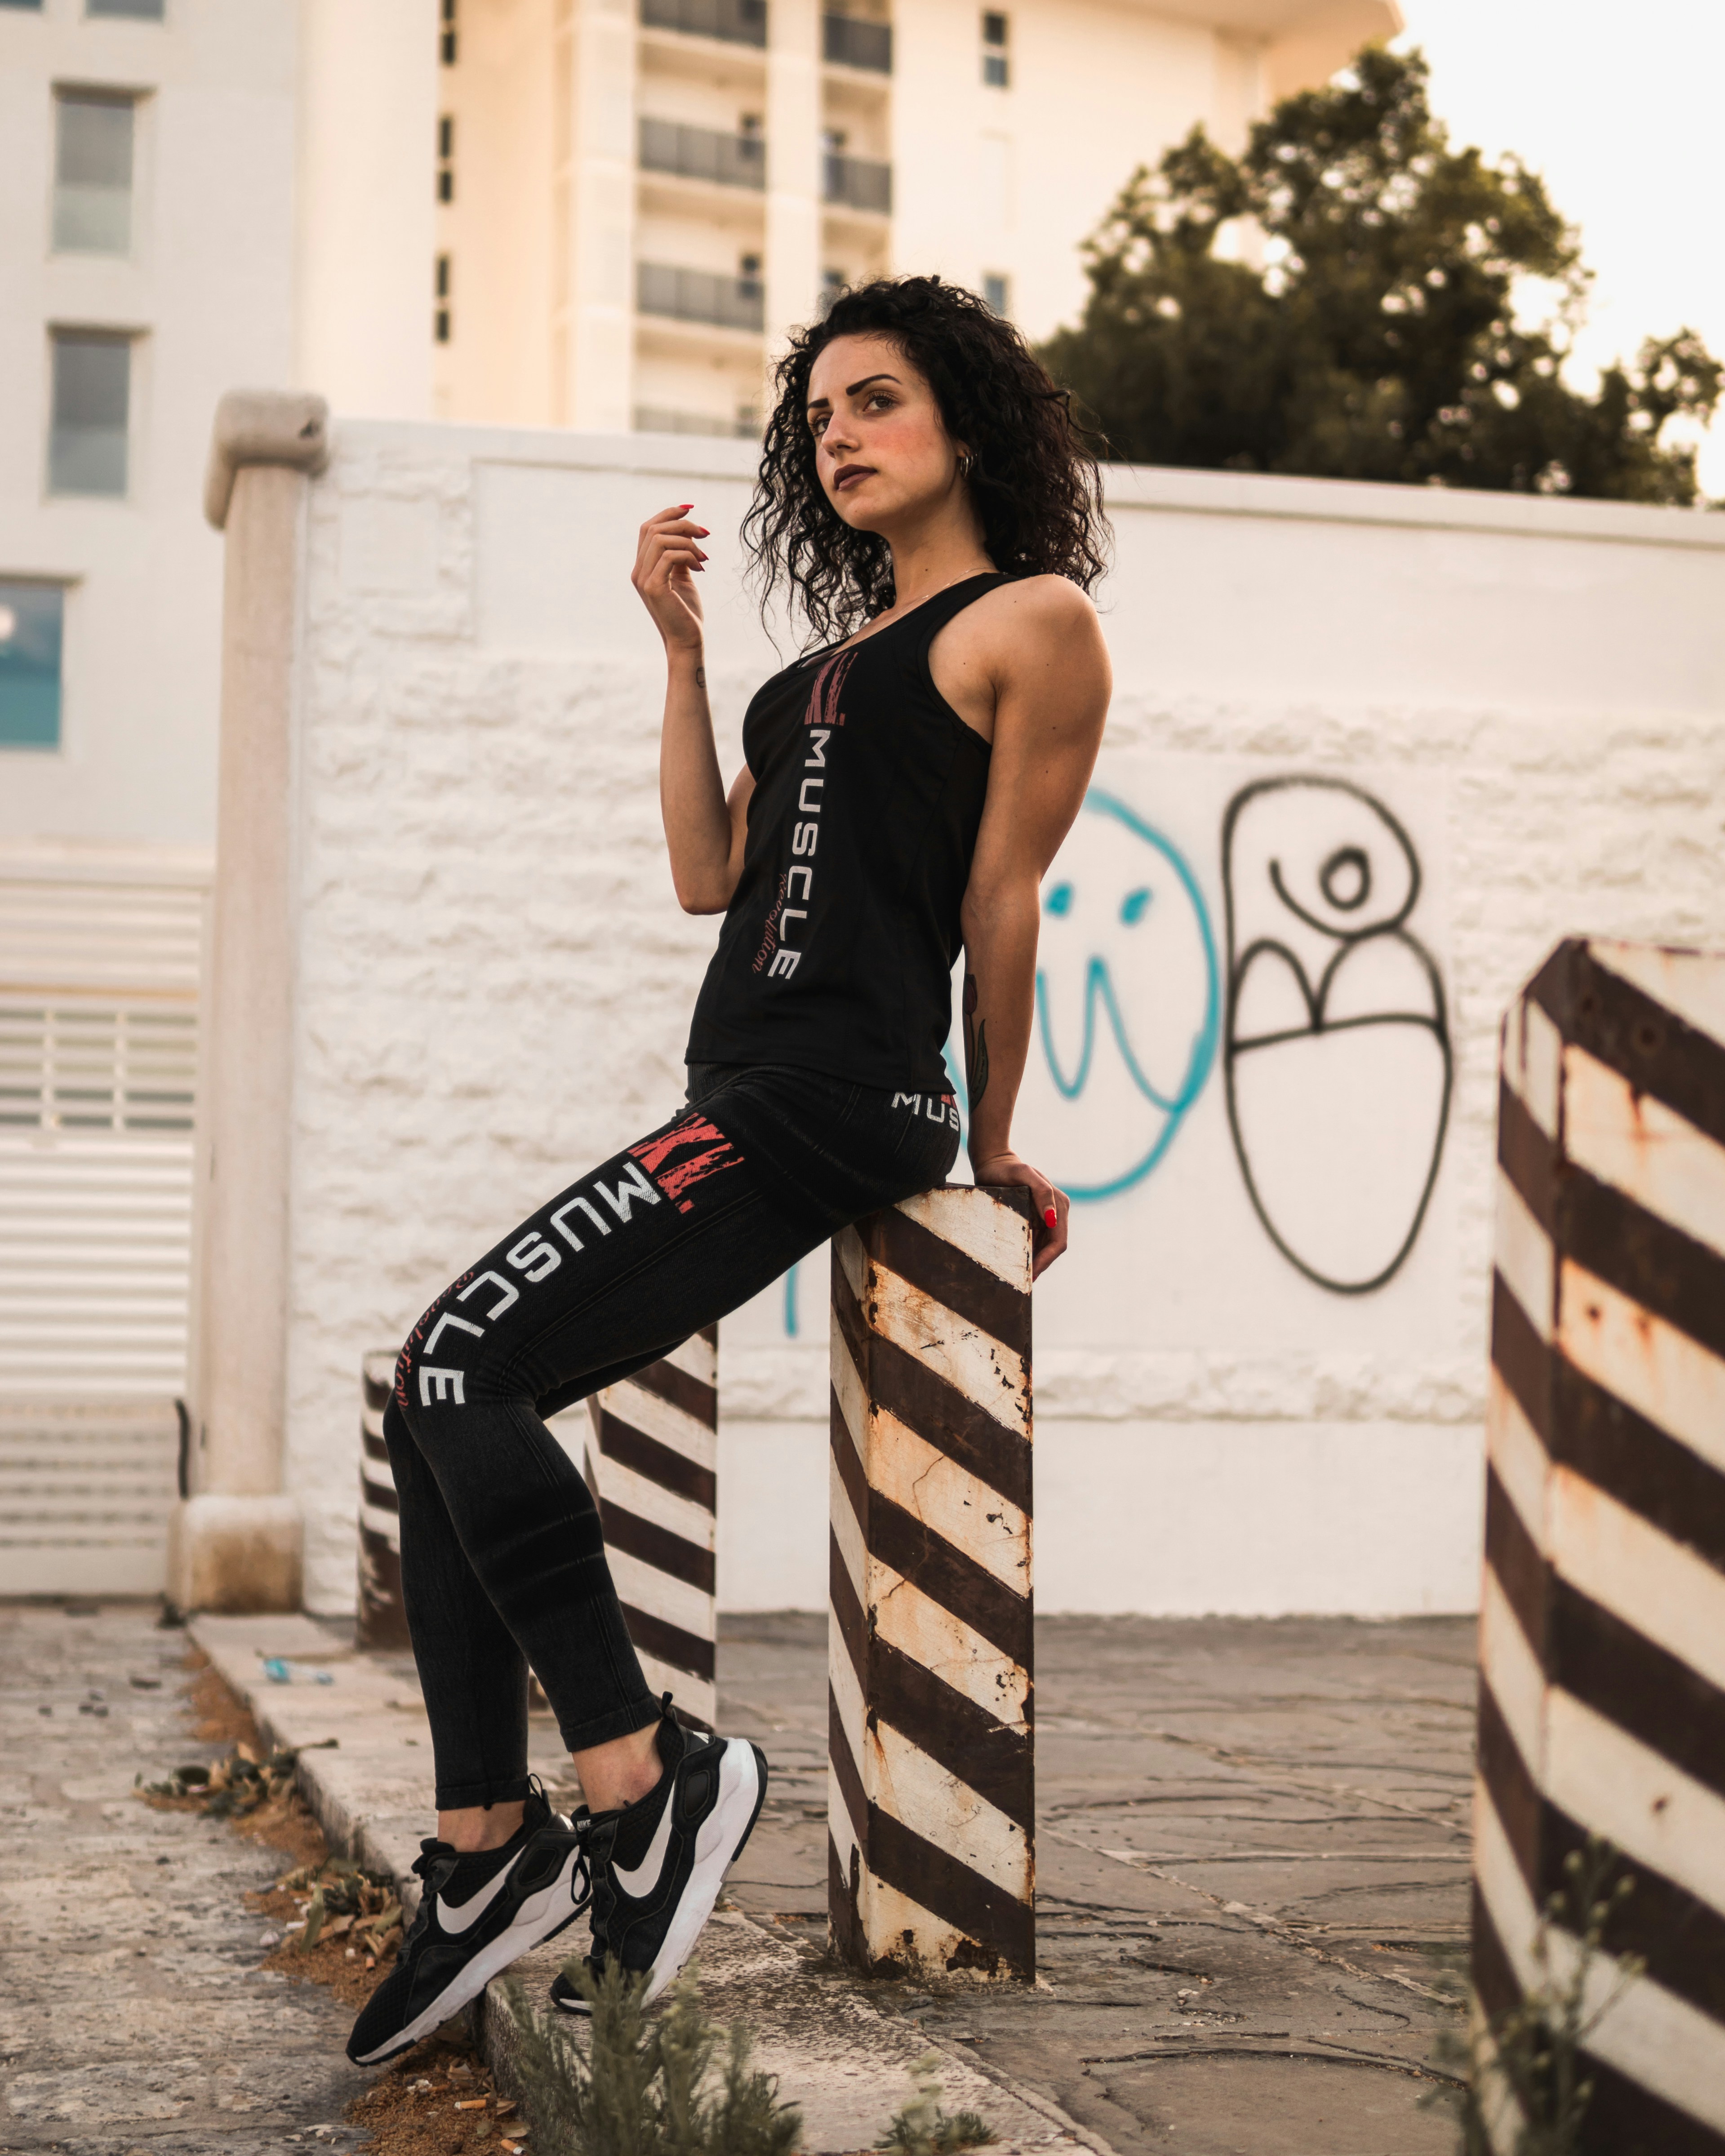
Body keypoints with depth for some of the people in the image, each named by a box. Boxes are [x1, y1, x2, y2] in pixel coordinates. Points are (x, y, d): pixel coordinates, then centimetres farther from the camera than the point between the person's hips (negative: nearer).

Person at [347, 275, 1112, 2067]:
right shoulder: (841, 658, 25)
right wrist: (680, 651, 15)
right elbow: (710, 874, 17)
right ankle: (483, 1857, 5)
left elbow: (1003, 903, 0)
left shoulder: (1035, 621, 0)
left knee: (461, 1369, -18)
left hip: (834, 1095, -9)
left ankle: (647, 1787, -13)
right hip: (742, 1096, 9)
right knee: (440, 1407, 1)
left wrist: (990, 1149, 3)